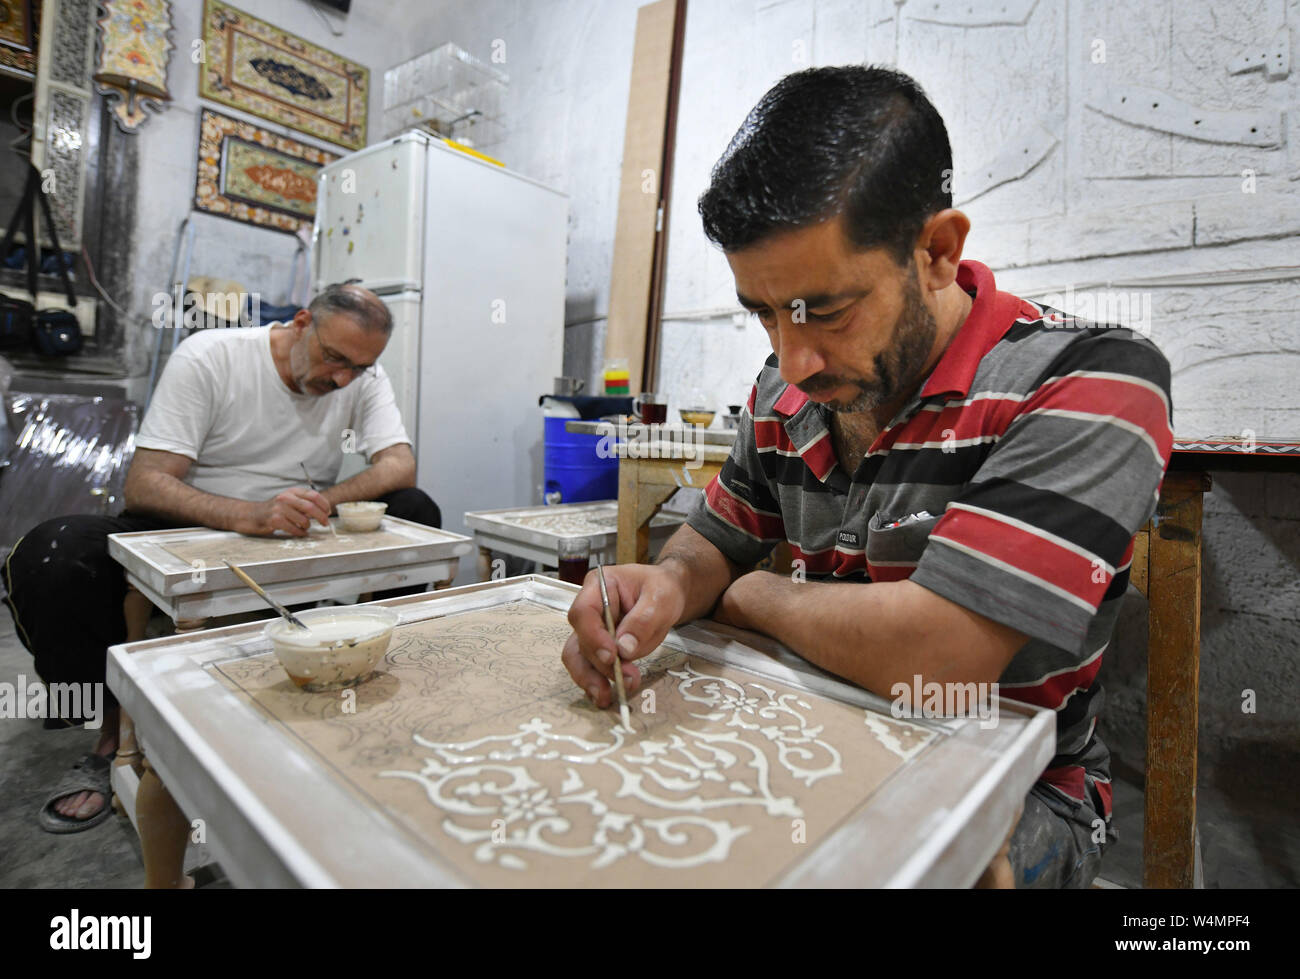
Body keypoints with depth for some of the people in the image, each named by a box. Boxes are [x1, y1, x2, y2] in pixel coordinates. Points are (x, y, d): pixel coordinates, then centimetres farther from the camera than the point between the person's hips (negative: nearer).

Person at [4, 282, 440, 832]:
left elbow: (401, 465, -17)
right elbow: (142, 485, -22)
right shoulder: (208, 357, -15)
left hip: (293, 540, 2)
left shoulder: (363, 376, -6)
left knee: (417, 512, -20)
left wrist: (318, 504, -34)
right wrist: (247, 514, -42)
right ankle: (116, 728, -5)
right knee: (45, 559, -28)